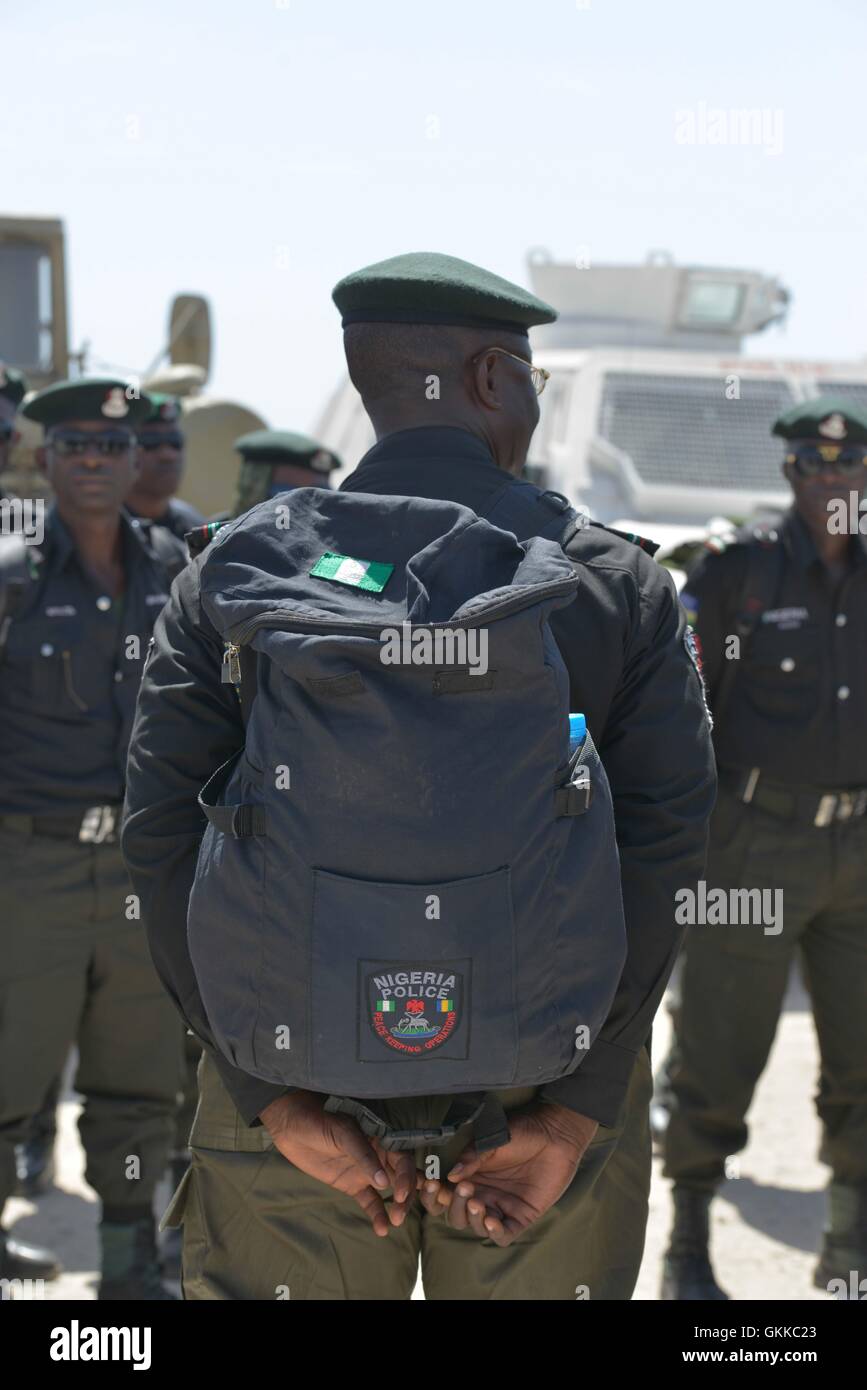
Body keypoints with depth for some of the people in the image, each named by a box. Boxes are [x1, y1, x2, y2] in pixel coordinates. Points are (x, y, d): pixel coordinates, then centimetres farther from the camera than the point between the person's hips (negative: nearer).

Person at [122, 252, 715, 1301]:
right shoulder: (620, 583, -2)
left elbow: (166, 839, -9)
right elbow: (664, 849, -10)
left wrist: (280, 1103, -10)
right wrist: (572, 1116, -11)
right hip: (550, 1076, 0)